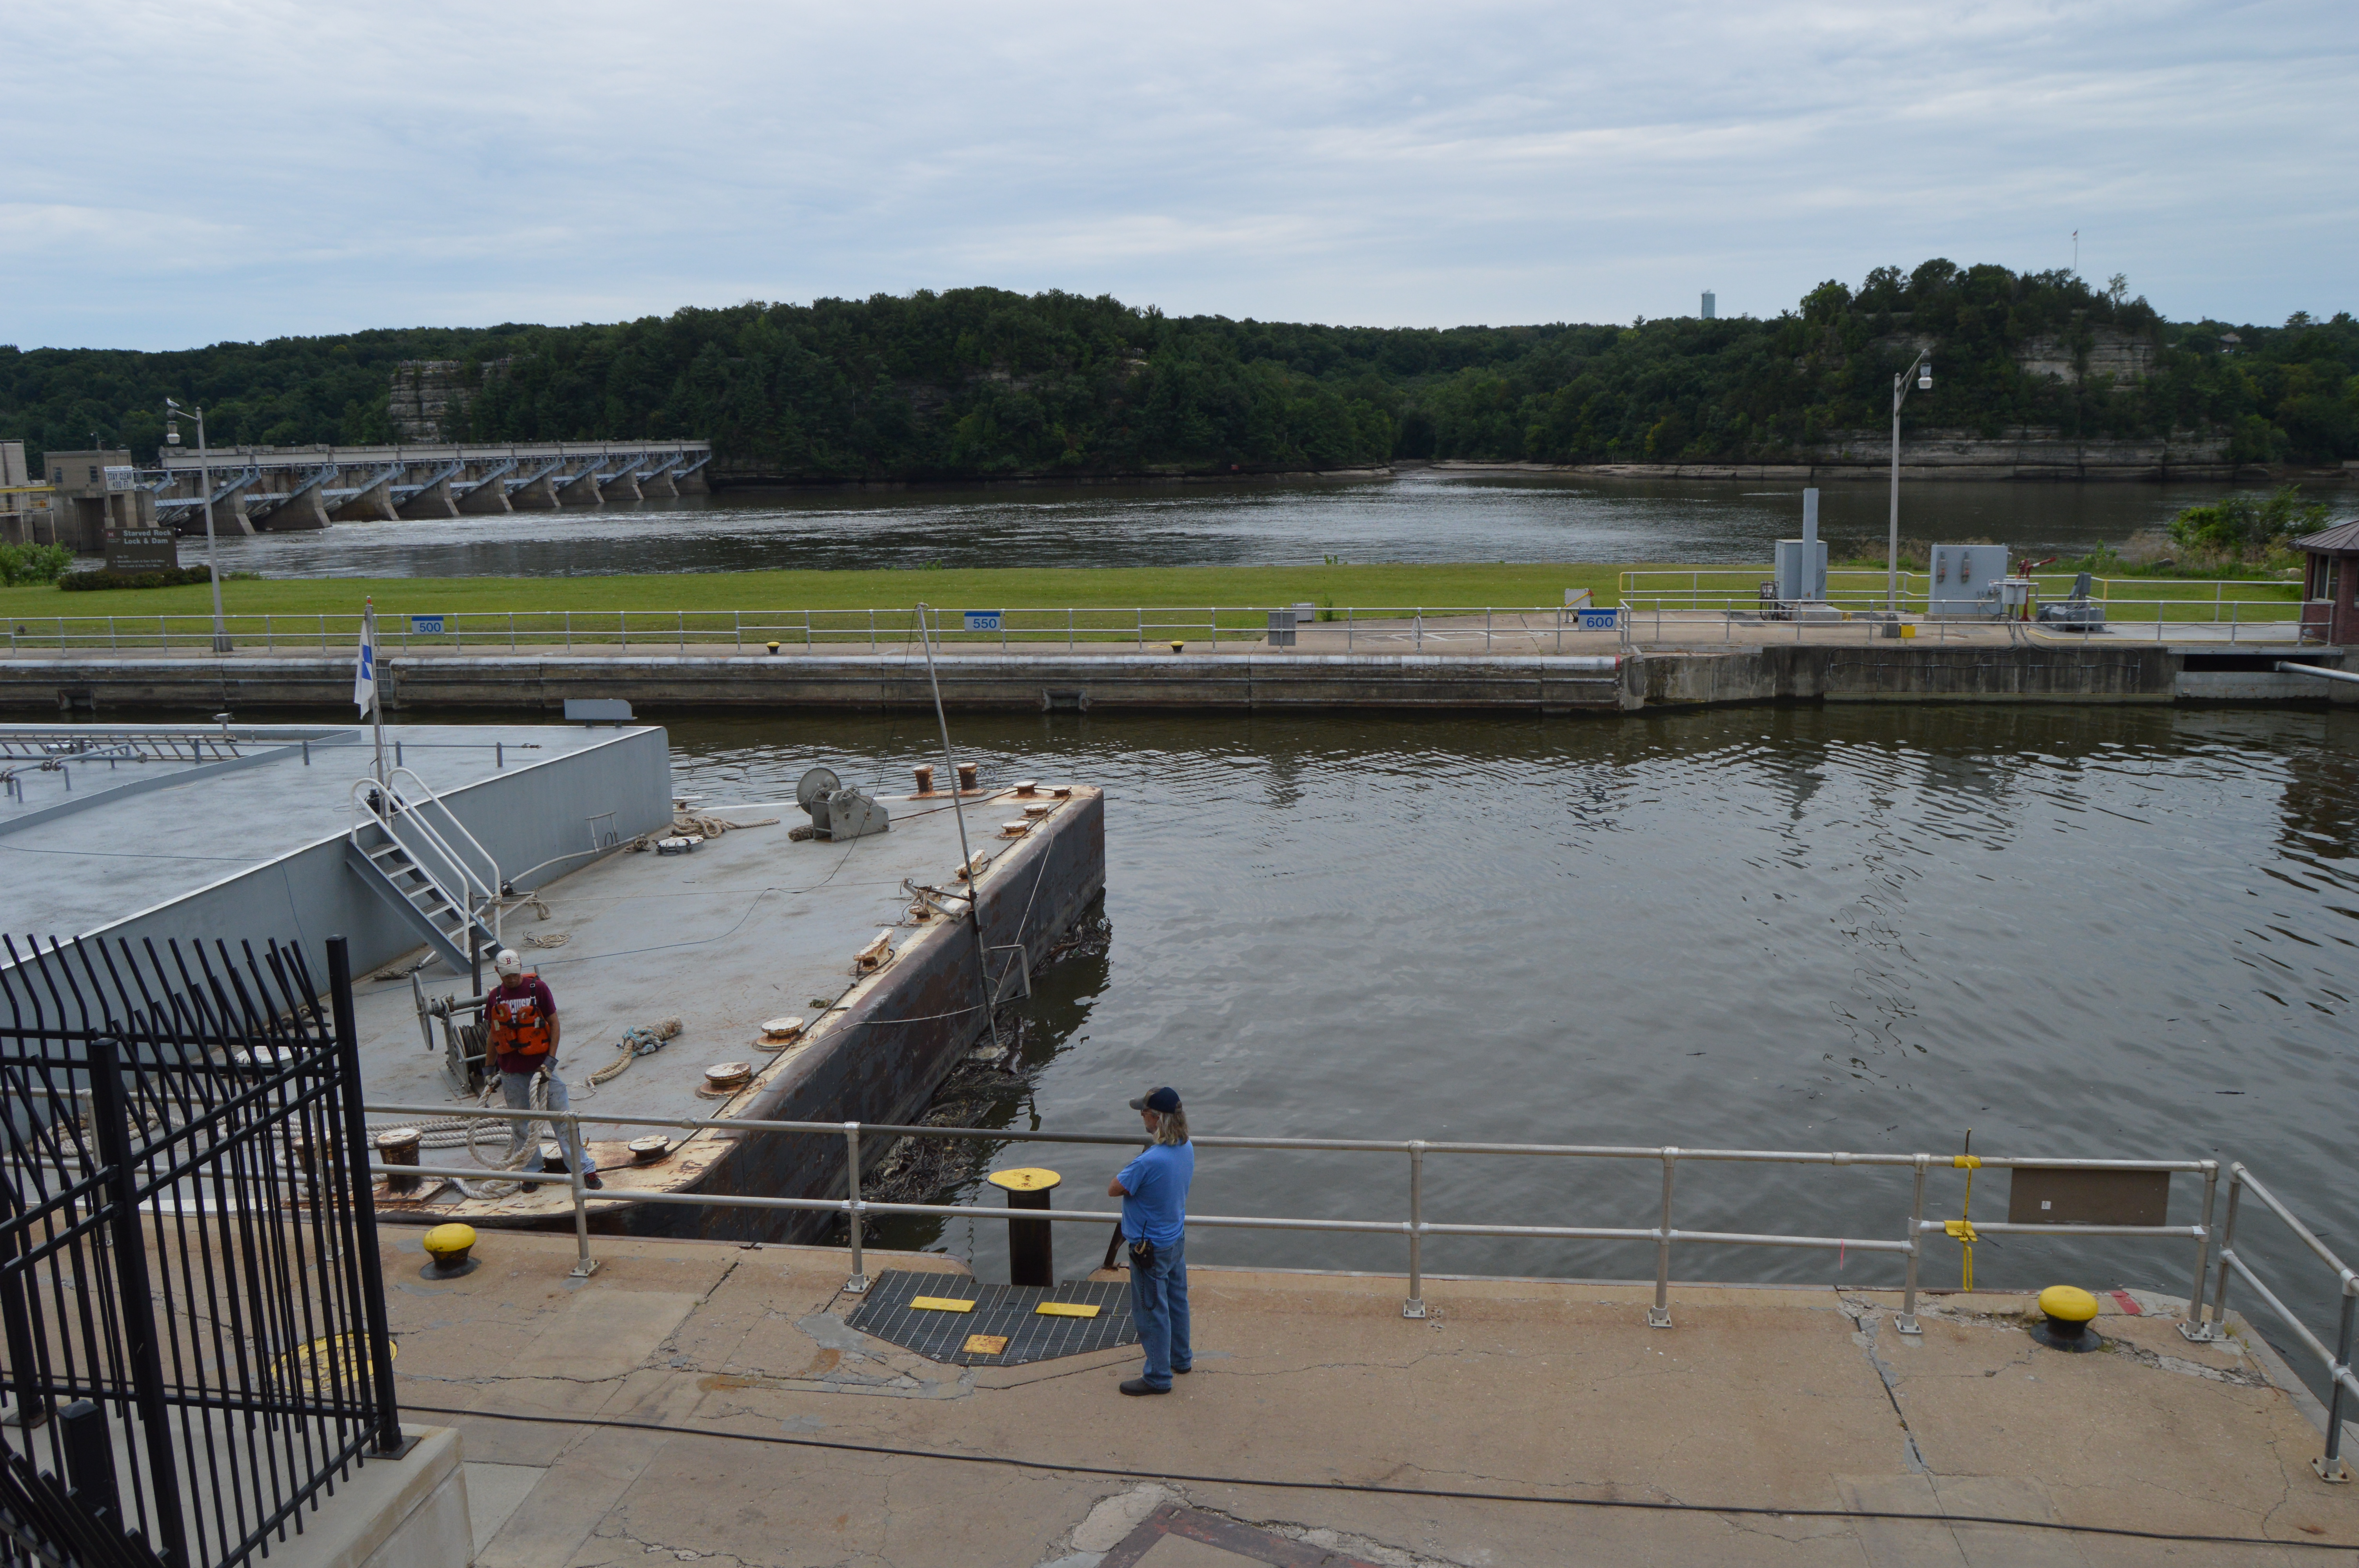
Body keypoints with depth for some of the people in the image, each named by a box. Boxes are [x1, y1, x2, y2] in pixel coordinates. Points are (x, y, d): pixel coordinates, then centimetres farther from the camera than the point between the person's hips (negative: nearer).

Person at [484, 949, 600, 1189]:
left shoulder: (538, 988, -6)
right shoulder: (495, 997, 5)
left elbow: (555, 1024, -4)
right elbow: (492, 1034, 15)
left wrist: (551, 1059, -11)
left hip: (540, 1065, -3)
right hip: (511, 1072, 3)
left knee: (562, 1119, -3)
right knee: (520, 1125, 8)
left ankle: (586, 1169, -2)